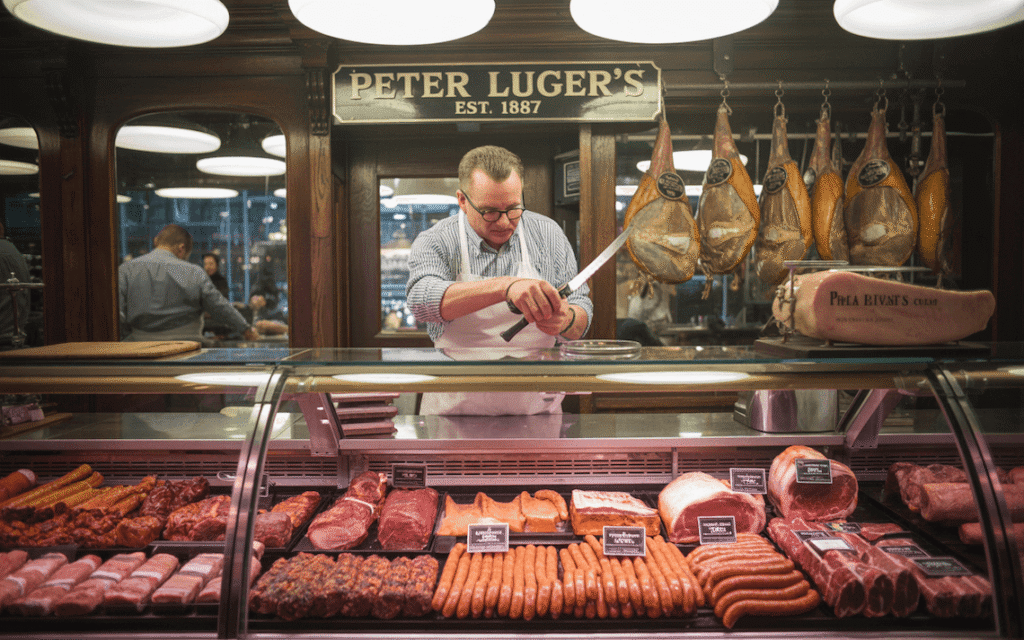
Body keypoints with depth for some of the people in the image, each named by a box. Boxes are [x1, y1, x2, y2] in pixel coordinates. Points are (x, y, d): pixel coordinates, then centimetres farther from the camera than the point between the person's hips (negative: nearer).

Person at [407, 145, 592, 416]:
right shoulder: (434, 242, -3)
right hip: (455, 409, -3)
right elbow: (422, 301, -23)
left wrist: (566, 321, -18)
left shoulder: (548, 234, 5)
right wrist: (504, 286, -35)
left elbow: (582, 315, 6)